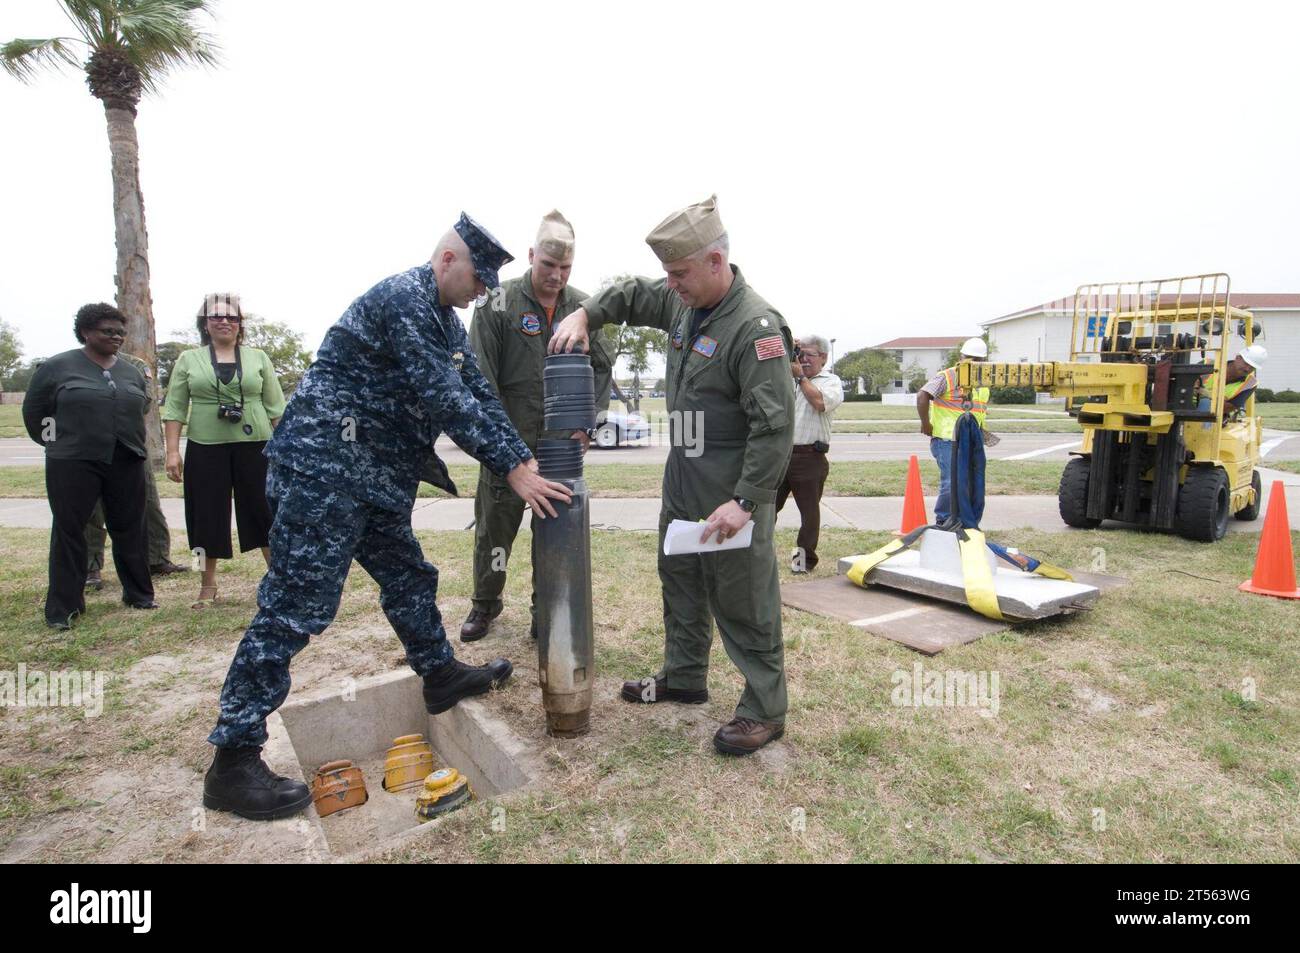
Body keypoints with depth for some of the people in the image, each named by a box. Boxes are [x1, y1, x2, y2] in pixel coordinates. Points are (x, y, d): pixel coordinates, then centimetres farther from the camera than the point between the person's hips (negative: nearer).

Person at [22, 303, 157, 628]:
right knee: (69, 532, 3)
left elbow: (142, 407, 23)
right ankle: (63, 607, 11)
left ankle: (139, 594, 21)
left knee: (130, 530, 9)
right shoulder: (57, 367, 0)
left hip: (127, 464, 3)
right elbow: (33, 411, 7)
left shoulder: (131, 371, 11)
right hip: (73, 464, -3)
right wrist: (56, 441, 13)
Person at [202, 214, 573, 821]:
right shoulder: (402, 299, -16)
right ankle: (233, 760, 2)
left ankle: (441, 676, 38)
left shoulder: (445, 320, 16)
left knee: (408, 578, 19)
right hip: (324, 467, -10)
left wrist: (524, 458, 4)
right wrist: (510, 470, -19)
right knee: (295, 604, -8)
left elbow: (478, 394, 13)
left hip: (378, 476, 10)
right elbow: (443, 399, -23)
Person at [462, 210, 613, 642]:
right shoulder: (497, 304, -5)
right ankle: (485, 602, 29)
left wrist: (585, 425, -2)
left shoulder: (582, 307, 4)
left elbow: (602, 370, 9)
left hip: (563, 444, 2)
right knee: (495, 524, 7)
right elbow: (482, 377, -7)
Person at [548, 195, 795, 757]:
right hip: (682, 480, 9)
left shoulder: (755, 326, -21)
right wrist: (584, 315, 6)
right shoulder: (684, 303, 6)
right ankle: (684, 678, 39)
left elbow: (775, 426, -25)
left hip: (733, 491, -9)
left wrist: (745, 501, -27)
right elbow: (631, 295, 24)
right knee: (680, 582, 20)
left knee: (743, 602, 0)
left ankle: (765, 710, 16)